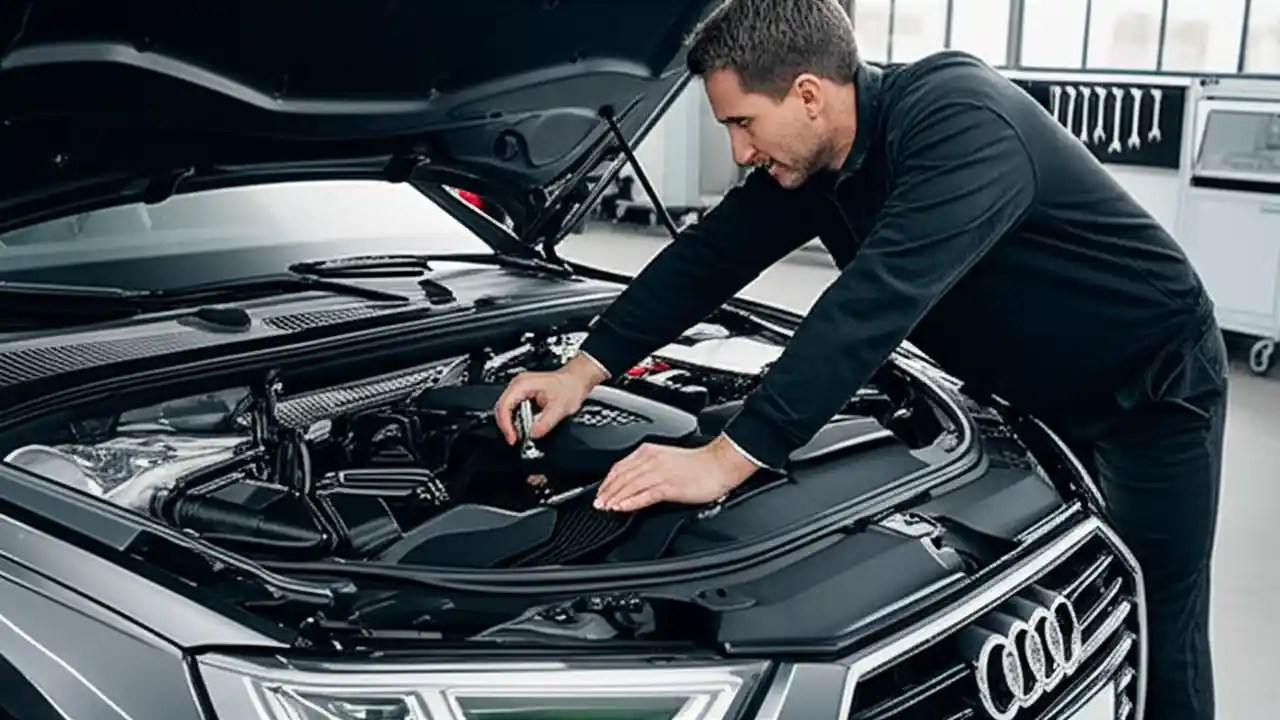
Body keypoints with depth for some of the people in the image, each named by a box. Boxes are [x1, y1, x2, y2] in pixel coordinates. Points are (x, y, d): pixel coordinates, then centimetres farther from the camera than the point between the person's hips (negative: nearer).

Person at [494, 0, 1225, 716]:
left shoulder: (961, 124, -35)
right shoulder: (811, 156, -8)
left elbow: (875, 302, -45)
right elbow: (708, 257, -3)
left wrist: (726, 460, -47)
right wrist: (584, 371, -9)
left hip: (1152, 388, -7)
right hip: (1034, 394, 7)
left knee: (1154, 649, 1)